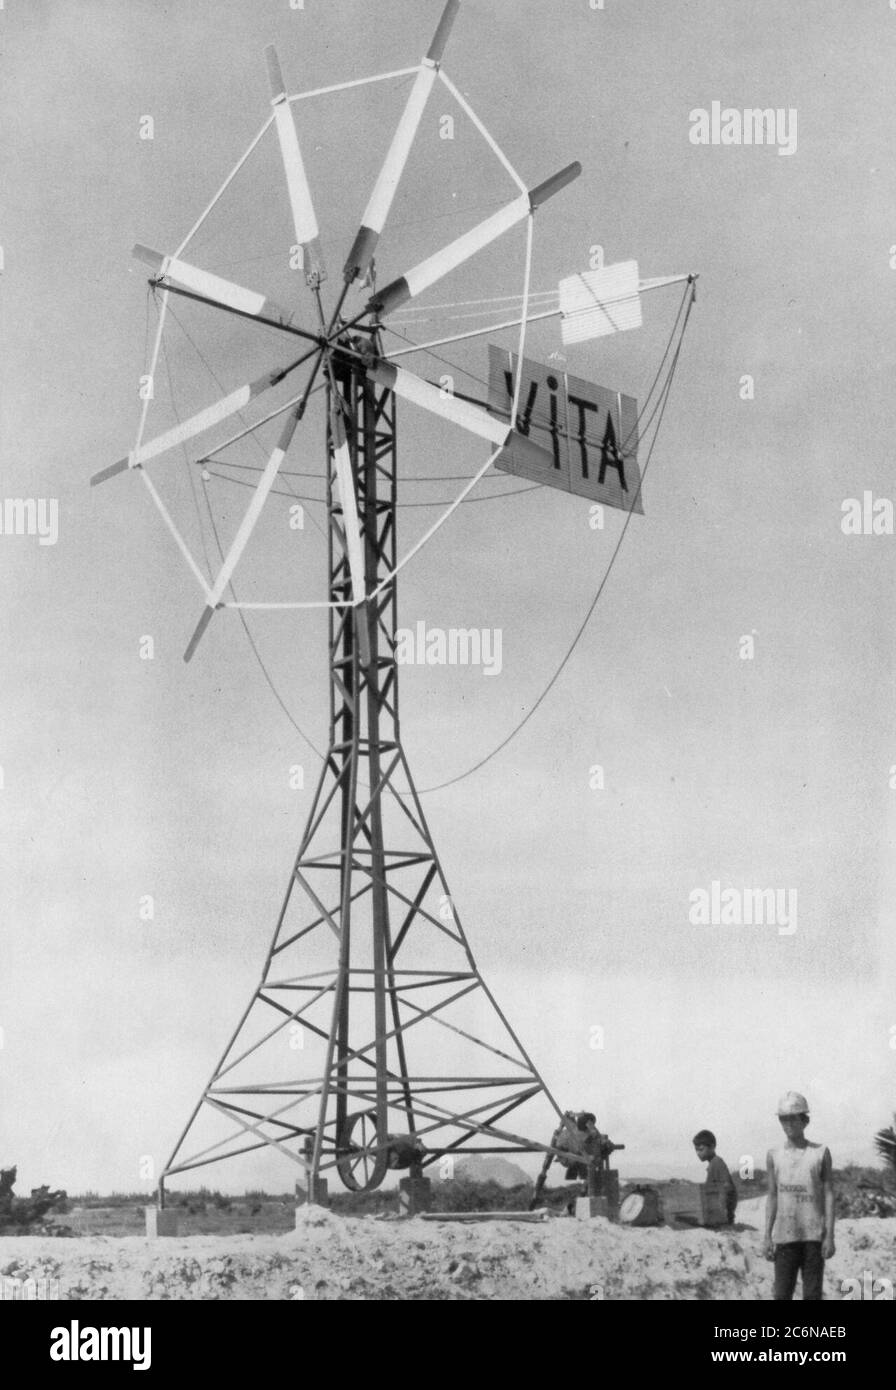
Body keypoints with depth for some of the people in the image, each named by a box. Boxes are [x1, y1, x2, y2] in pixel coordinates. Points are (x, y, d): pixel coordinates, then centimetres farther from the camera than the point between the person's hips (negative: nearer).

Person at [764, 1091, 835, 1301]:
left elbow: (829, 1195, 2)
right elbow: (772, 1197, 11)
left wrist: (830, 1236, -5)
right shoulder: (774, 1156, 8)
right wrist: (767, 1236, 5)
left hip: (814, 1236, -1)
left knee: (813, 1294, -1)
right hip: (785, 1235, 2)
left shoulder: (821, 1153, 3)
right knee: (782, 1295, -2)